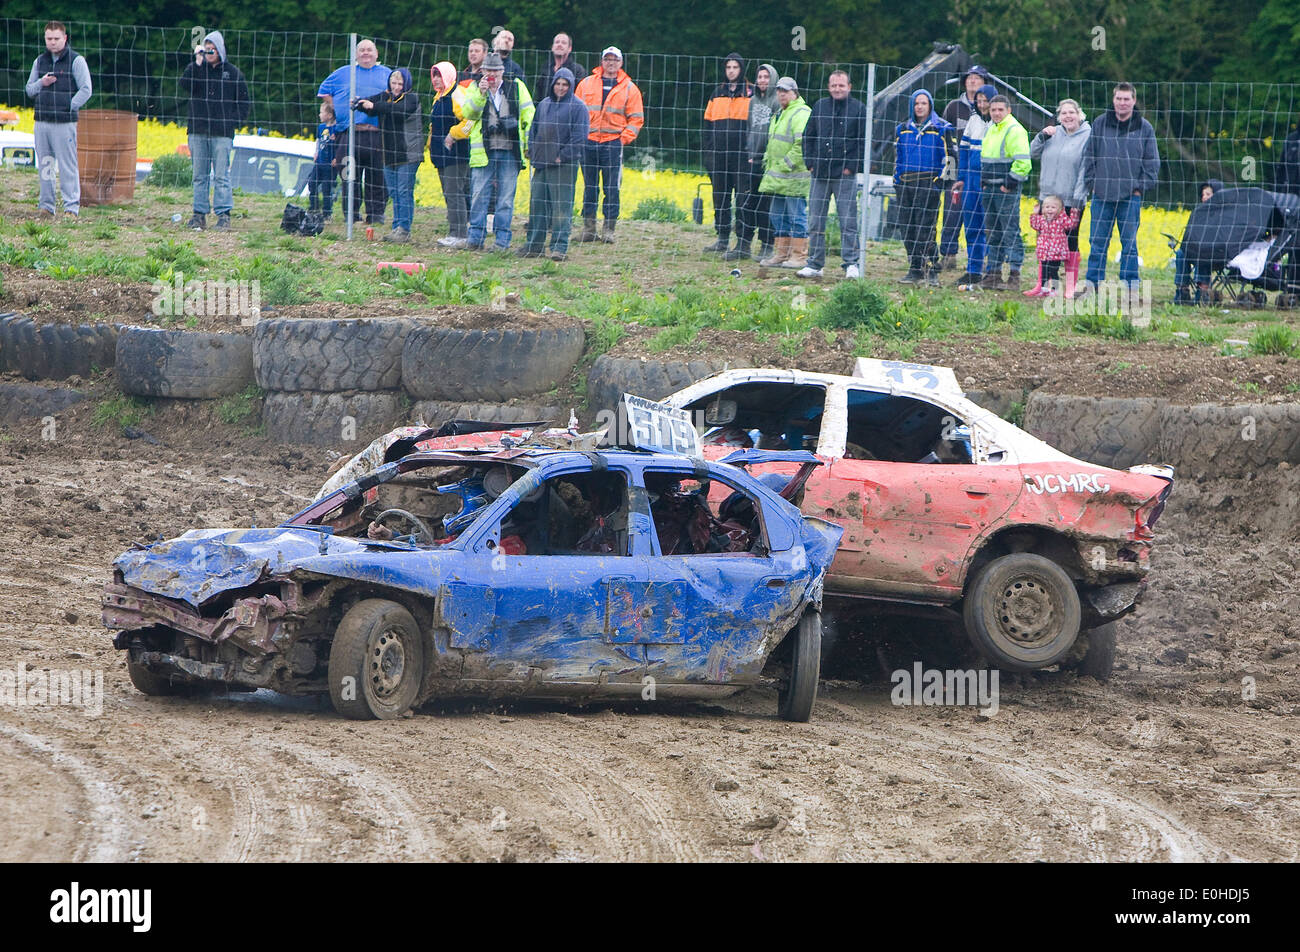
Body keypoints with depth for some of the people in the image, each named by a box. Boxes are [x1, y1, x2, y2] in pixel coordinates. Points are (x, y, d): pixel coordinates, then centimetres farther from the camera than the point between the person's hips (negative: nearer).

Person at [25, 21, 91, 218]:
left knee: (67, 166, -7)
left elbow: (86, 90, -4)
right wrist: (41, 83, -3)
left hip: (65, 122, -5)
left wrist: (69, 107, -11)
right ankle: (46, 206, 14)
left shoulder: (76, 61, -2)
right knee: (44, 165, 8)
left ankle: (71, 207, -5)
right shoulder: (40, 61, 14)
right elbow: (29, 90, 18)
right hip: (42, 121, 5)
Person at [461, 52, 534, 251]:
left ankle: (502, 239, 5)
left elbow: (529, 116, 10)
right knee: (479, 195, -3)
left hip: (510, 152, 0)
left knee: (506, 197, 2)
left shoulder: (517, 87, 9)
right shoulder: (475, 89, 9)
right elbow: (469, 113, -5)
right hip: (483, 151, 0)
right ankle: (476, 237, 2)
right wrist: (481, 94, -19)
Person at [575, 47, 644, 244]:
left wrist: (625, 138, -5)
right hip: (588, 142, 2)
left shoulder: (629, 88, 7)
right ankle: (588, 227, 9)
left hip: (613, 144, -2)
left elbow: (636, 118, 6)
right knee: (589, 186, 5)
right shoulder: (586, 84, 11)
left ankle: (609, 229, -1)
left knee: (612, 188, -5)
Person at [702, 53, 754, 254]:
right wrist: (708, 151, 10)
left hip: (742, 153, -5)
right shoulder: (717, 93, 15)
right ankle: (722, 238, 13)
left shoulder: (751, 93, 1)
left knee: (743, 197, -6)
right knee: (720, 197, 7)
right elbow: (708, 123, 17)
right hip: (719, 153, 5)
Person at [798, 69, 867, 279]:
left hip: (845, 175, -4)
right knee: (815, 222, 6)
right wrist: (810, 163, 5)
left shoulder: (858, 109, 0)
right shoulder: (820, 107, 10)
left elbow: (864, 142, -1)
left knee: (848, 222, -4)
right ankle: (814, 264, 12)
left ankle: (851, 264, -1)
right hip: (820, 175, 4)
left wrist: (852, 166, -8)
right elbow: (808, 136, 15)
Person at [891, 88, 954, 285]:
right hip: (906, 184, 5)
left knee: (924, 228, -13)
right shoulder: (902, 129, 16)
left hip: (929, 185, -5)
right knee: (908, 228, 3)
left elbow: (948, 158, 3)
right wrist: (896, 184, 15)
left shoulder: (941, 129, 3)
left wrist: (939, 181, -7)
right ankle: (915, 270, 10)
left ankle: (931, 270, -10)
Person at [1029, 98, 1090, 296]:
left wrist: (1077, 199, -15)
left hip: (1072, 200, -5)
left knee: (1070, 242, 1)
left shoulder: (1088, 137, -7)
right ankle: (1043, 284, 15)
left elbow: (1085, 171, -11)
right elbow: (1034, 154, 13)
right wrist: (1042, 136, -4)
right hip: (1048, 197, 5)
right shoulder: (1054, 133, 8)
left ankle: (1071, 287, 7)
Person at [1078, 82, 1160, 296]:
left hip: (1131, 196, -1)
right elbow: (1089, 156, 11)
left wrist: (1141, 186, -1)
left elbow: (1152, 162, 7)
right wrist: (1091, 183, 3)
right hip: (1102, 194, 1)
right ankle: (1092, 283, 8)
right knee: (1097, 241, 3)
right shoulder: (1100, 124, 6)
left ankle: (1129, 285, 6)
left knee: (1129, 242, 2)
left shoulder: (1144, 128, 3)